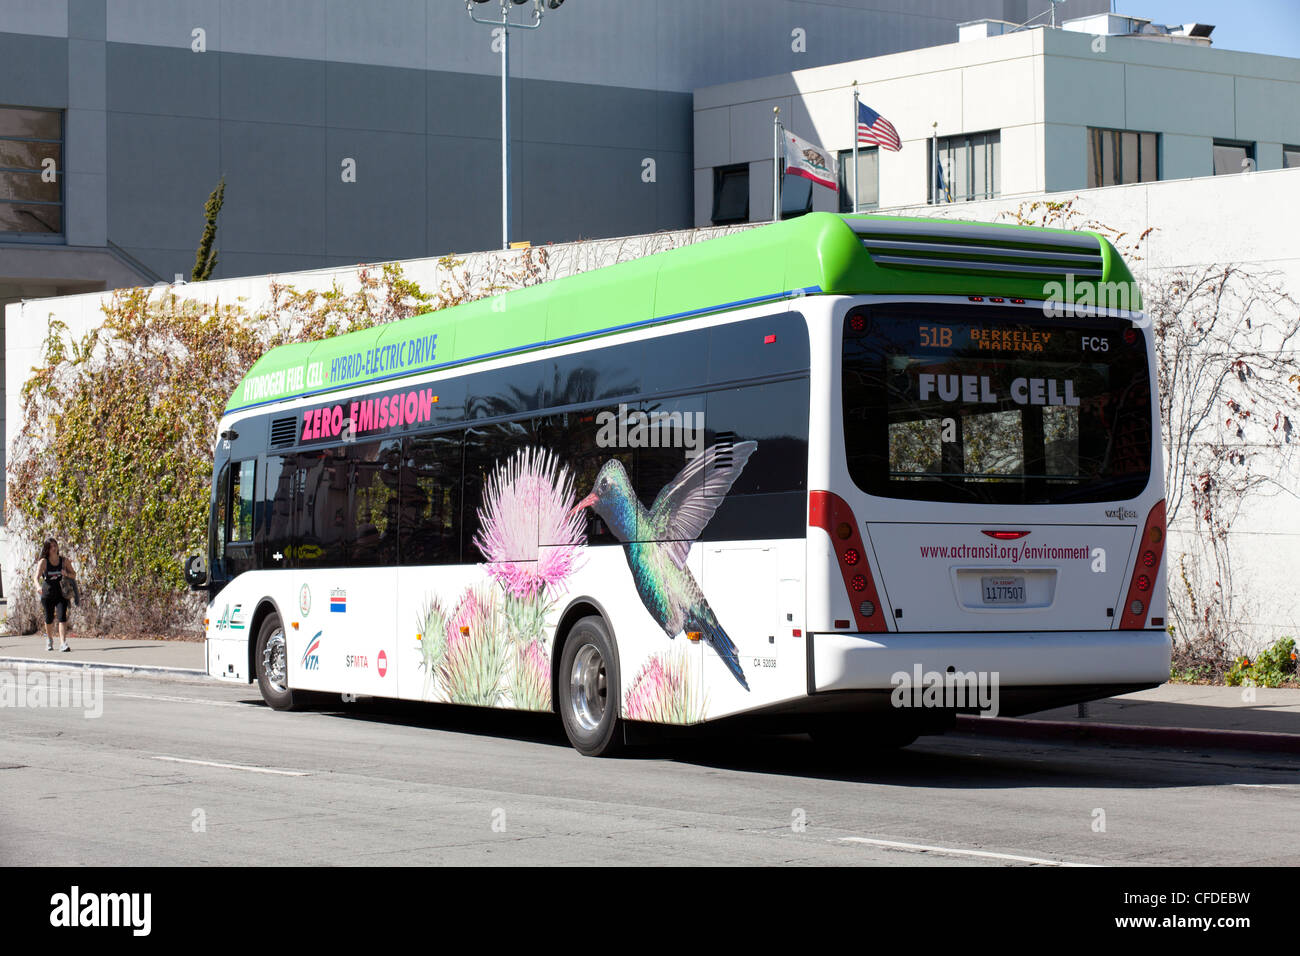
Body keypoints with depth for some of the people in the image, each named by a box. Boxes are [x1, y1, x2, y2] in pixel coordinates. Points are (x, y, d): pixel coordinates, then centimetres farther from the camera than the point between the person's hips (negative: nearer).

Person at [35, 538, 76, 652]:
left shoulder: (64, 561, 0)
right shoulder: (43, 562, -6)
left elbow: (74, 575, 7)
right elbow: (37, 577, -18)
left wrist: (66, 574, -15)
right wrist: (39, 587, -39)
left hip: (61, 593, 0)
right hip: (47, 593, 0)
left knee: (62, 617, -15)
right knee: (49, 618, 11)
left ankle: (63, 643, -21)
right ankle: (49, 639, 38)